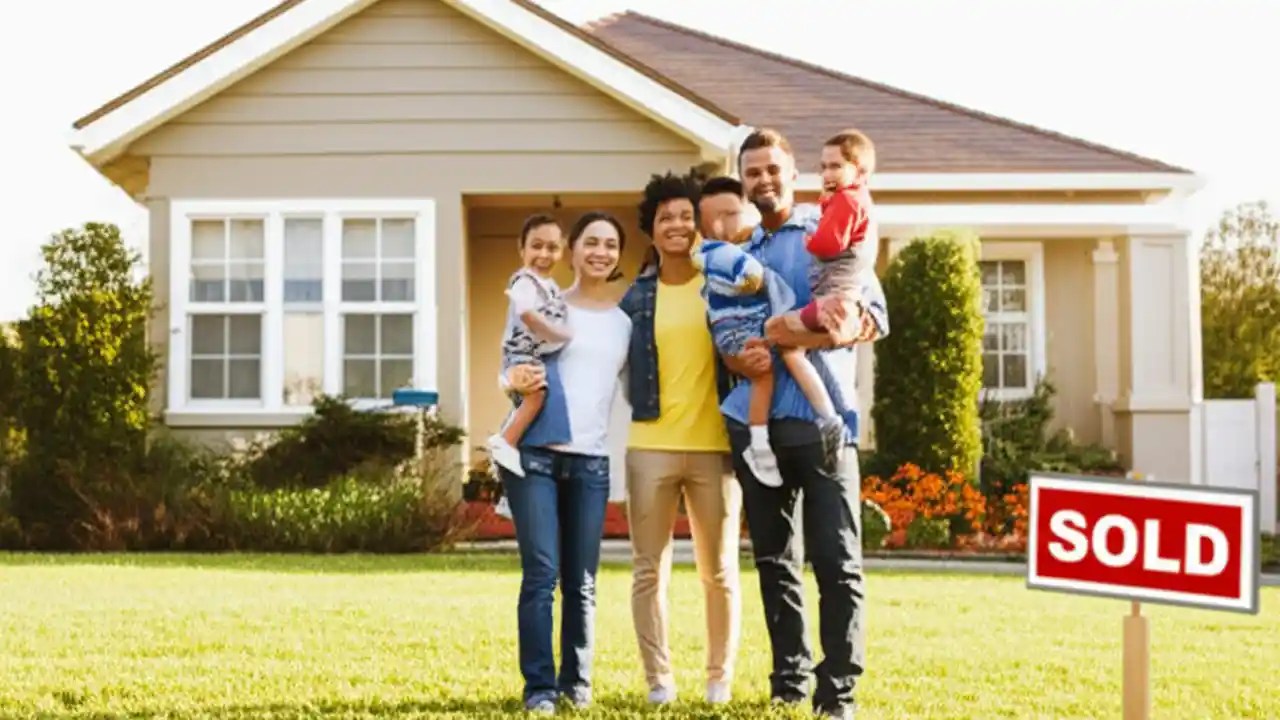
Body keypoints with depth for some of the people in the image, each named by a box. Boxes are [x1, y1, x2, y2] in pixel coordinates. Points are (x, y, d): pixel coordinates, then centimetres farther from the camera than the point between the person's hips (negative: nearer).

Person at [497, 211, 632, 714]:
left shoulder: (627, 322, 12)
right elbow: (510, 369, 6)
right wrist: (515, 381, -16)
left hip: (591, 461, 3)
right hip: (535, 453, -3)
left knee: (582, 580, 4)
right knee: (541, 573, -8)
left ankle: (577, 681, 14)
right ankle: (539, 685, -2)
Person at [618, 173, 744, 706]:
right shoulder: (636, 297, 8)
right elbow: (619, 365, 14)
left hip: (715, 445, -1)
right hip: (650, 446, 1)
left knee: (719, 571, 5)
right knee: (649, 570, 3)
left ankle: (720, 677, 16)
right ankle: (658, 677, 12)